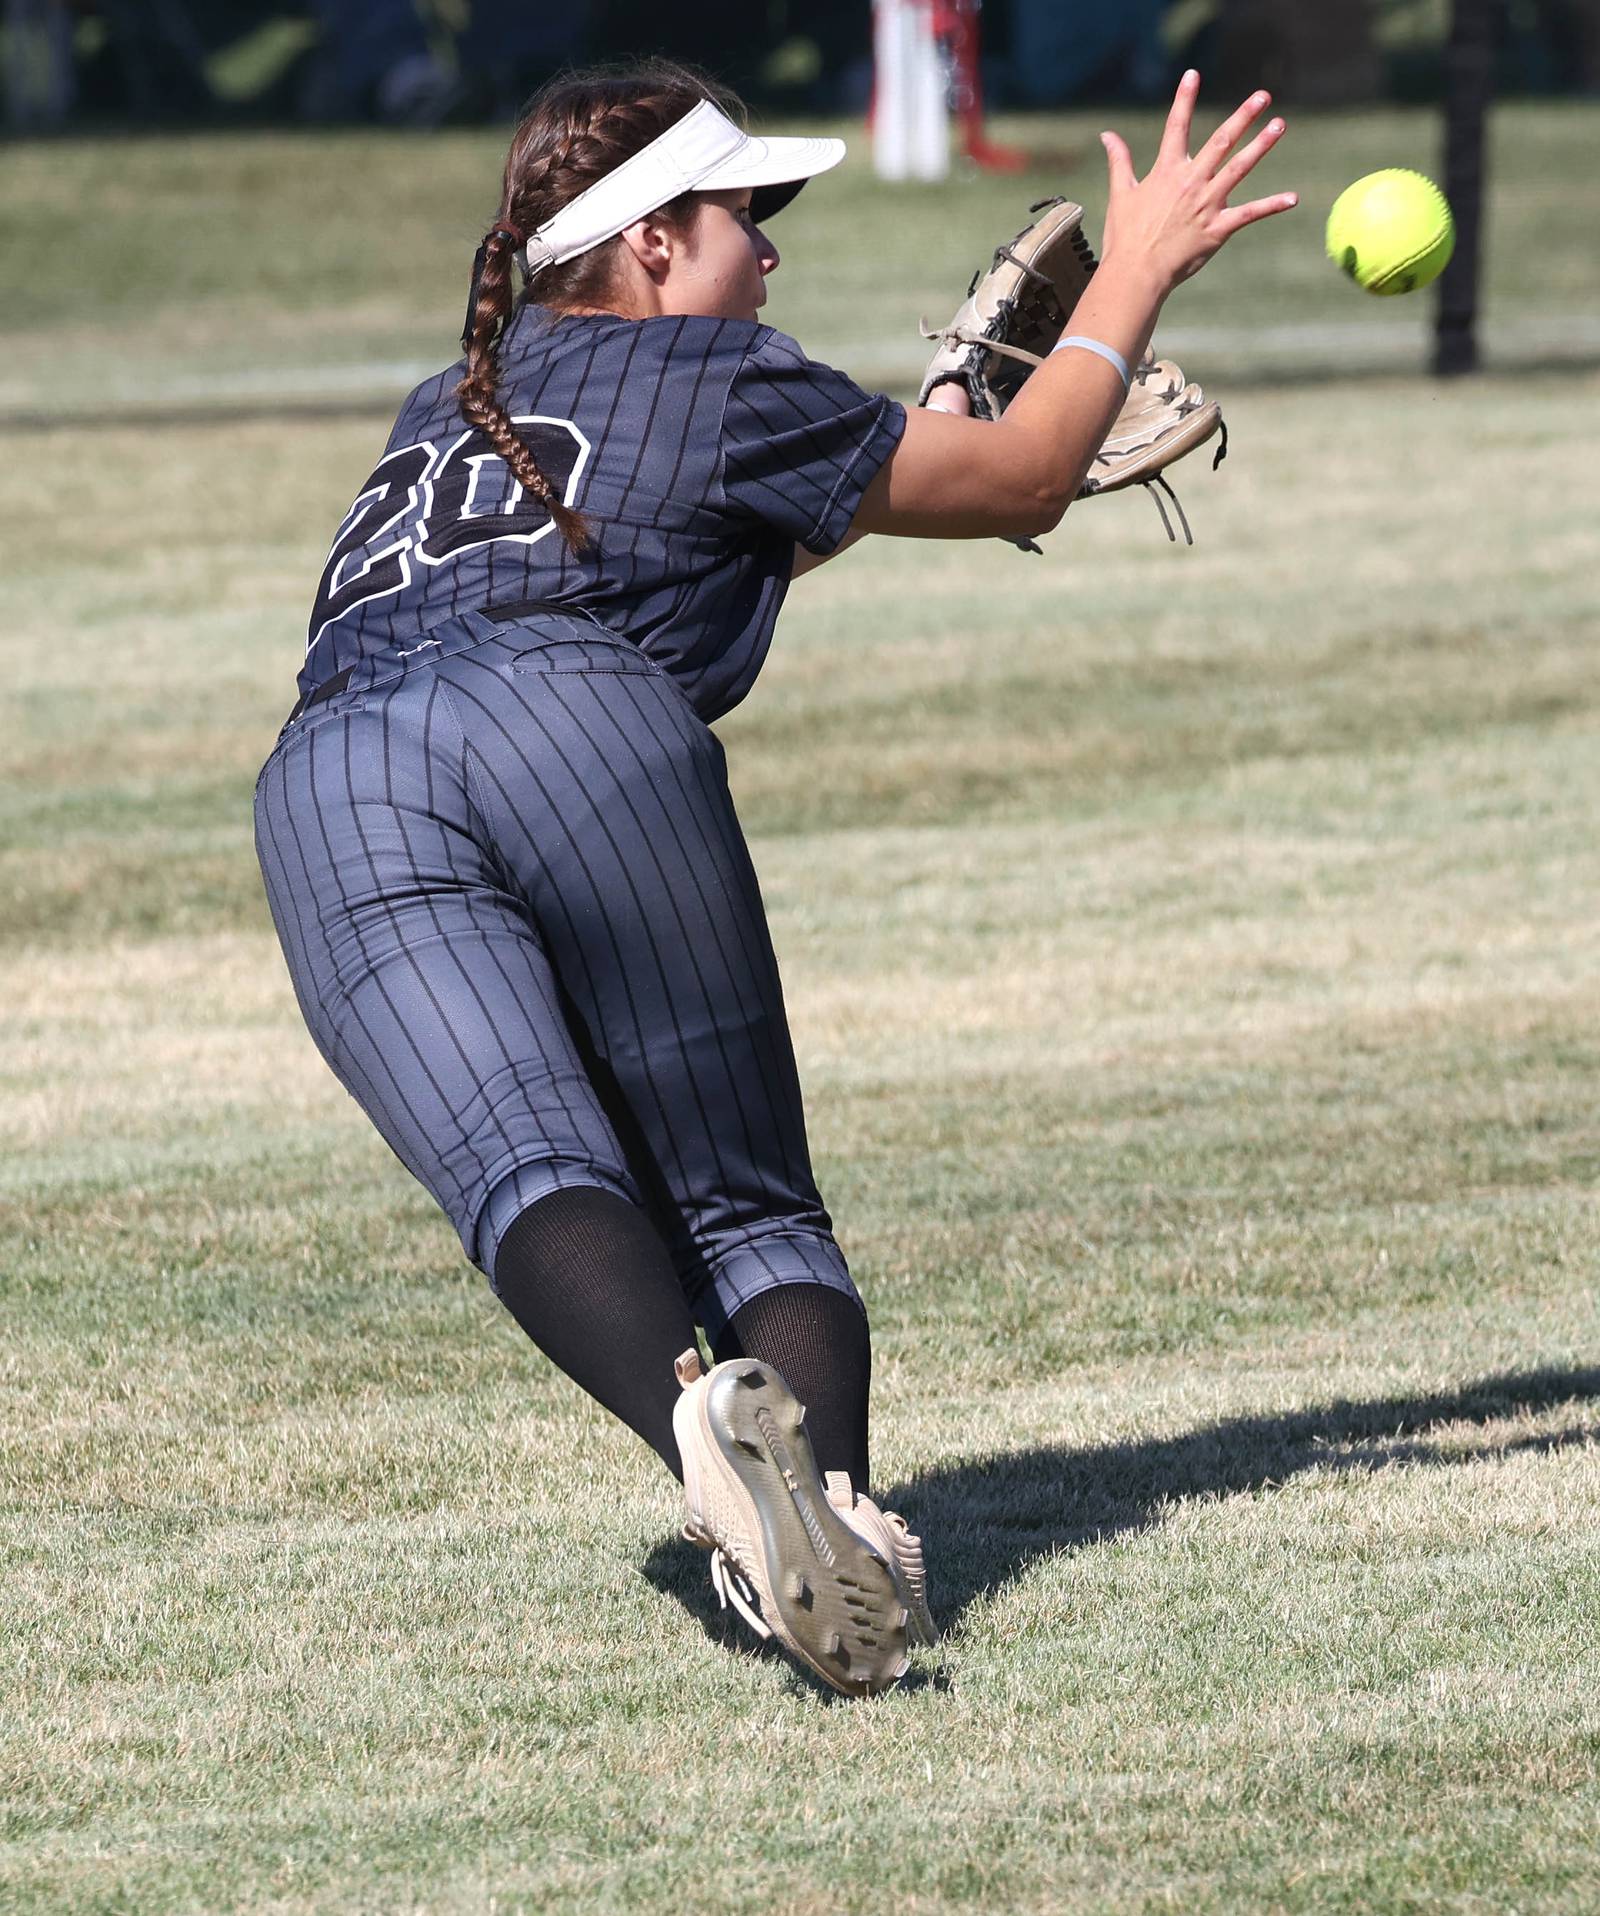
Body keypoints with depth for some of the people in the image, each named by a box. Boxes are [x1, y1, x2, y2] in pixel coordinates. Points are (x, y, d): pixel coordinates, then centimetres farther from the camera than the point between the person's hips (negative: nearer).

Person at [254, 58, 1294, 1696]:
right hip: (576, 722, -4)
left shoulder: (442, 415, 39)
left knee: (527, 1172, -17)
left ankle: (702, 1409, -46)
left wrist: (844, 501, 63)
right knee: (745, 1207, 2)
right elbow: (1024, 477, 30)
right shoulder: (721, 384, 21)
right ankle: (826, 1491, -27)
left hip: (324, 787, 4)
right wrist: (1138, 273, 41)